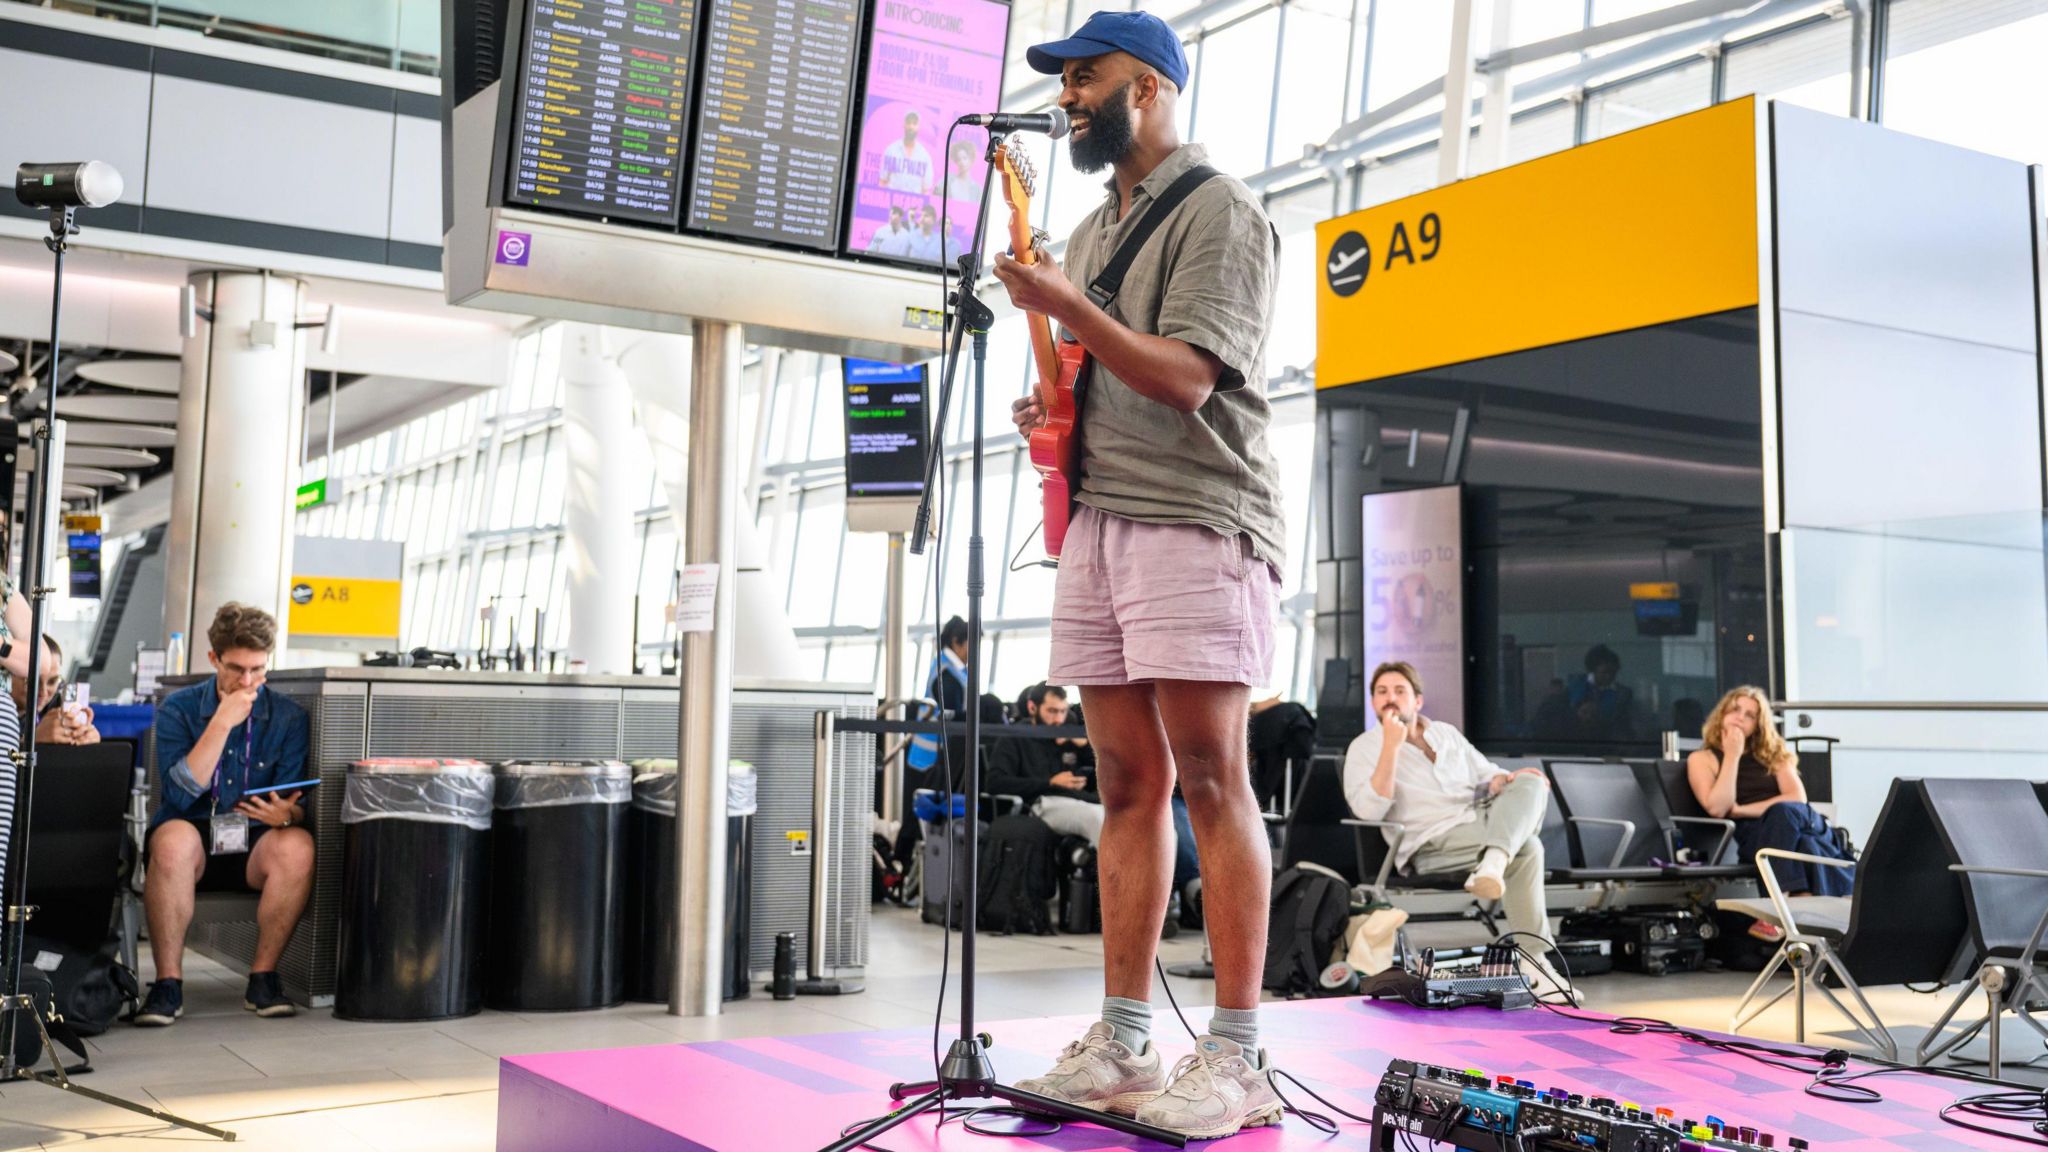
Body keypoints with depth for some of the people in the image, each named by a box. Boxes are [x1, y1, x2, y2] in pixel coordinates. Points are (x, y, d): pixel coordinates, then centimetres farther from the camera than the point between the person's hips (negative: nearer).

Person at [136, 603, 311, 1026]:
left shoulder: (288, 718, 3)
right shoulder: (178, 709, 1)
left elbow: (296, 804, -3)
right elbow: (180, 794, -13)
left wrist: (287, 813, -28)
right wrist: (222, 723, -18)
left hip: (255, 845, 1)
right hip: (193, 839, -1)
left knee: (297, 844, -32)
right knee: (174, 838, -36)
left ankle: (263, 976, -20)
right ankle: (168, 982, -27)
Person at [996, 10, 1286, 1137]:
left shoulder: (1217, 208, -3)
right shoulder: (1093, 229, 23)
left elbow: (1186, 377, -14)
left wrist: (1064, 307, -18)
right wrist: (1048, 413, 10)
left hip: (1194, 518, -8)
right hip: (1098, 518, 8)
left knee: (1209, 779, -9)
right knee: (1128, 784, 7)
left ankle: (1235, 1057, -5)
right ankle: (1122, 1042, 11)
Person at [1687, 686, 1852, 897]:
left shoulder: (1773, 753, 22)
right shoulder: (1702, 759, 13)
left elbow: (1798, 798, 5)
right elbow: (1717, 809, -5)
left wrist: (1741, 810, -5)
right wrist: (1731, 756, -2)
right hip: (1753, 834, -2)